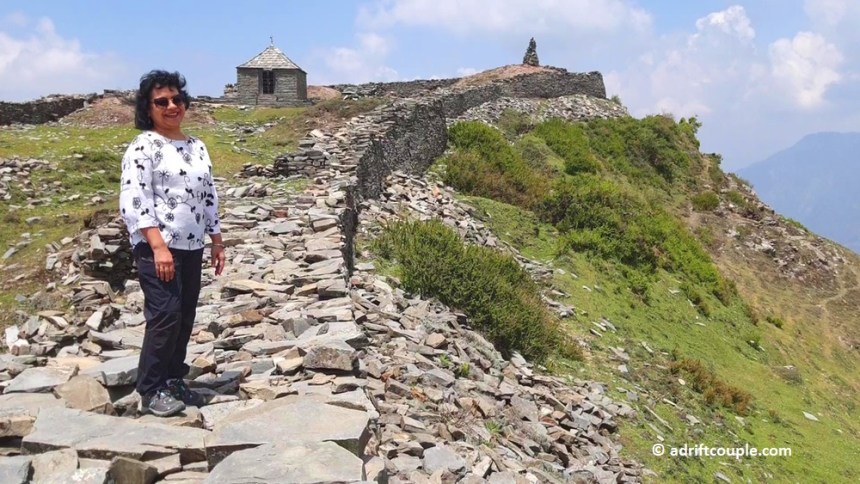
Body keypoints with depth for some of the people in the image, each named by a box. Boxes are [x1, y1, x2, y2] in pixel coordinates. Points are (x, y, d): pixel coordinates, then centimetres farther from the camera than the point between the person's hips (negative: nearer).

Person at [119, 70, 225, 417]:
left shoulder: (196, 146, 14)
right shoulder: (143, 147, -8)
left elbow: (209, 196, 19)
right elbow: (133, 202, -15)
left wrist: (217, 241, 15)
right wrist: (158, 246, -23)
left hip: (192, 248, 7)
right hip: (156, 247, -7)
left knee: (185, 317, 10)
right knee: (165, 315, -12)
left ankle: (174, 380, 23)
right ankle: (150, 391, 0)